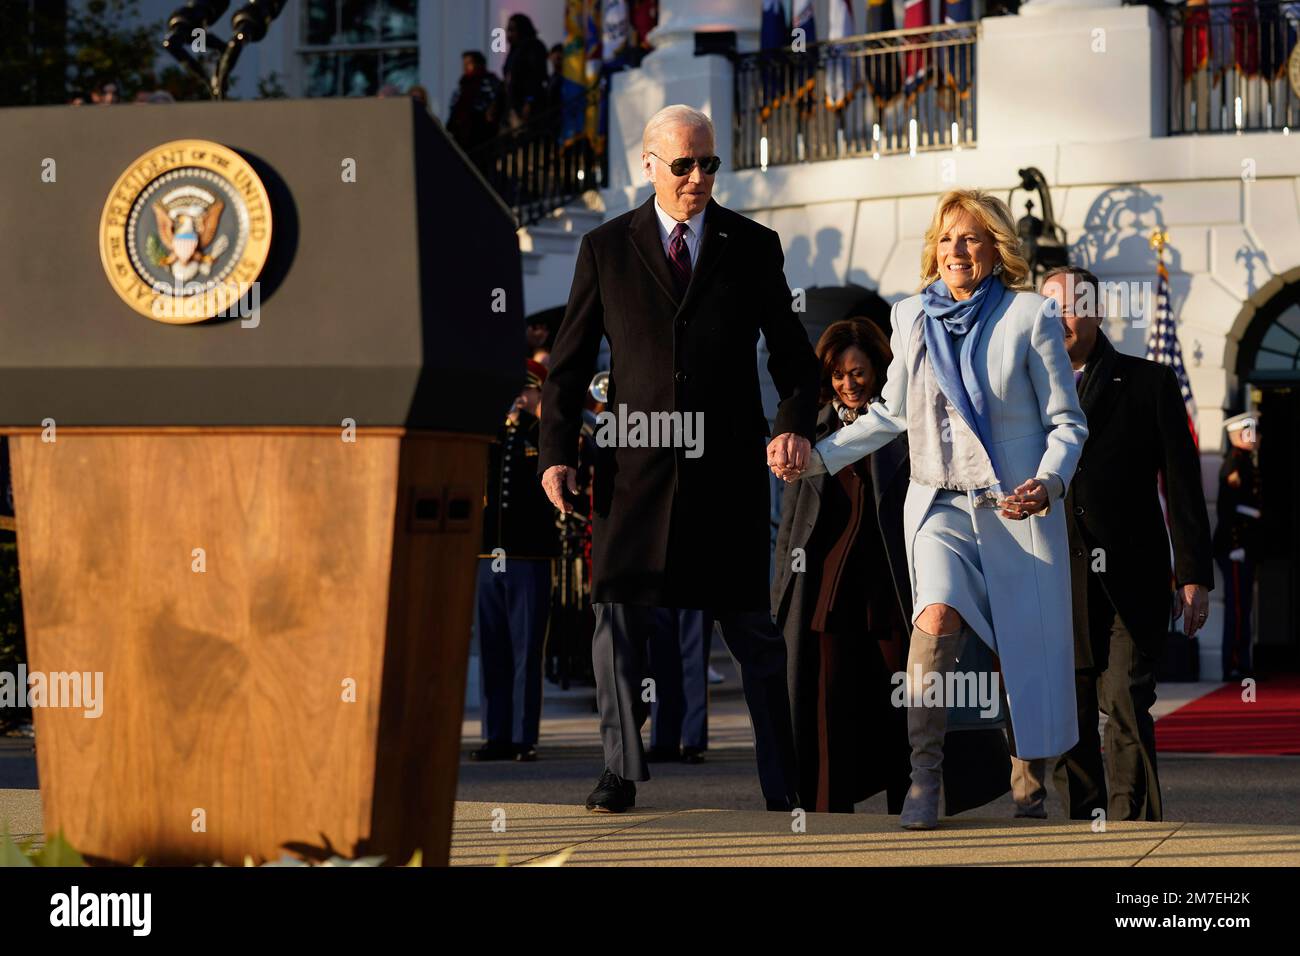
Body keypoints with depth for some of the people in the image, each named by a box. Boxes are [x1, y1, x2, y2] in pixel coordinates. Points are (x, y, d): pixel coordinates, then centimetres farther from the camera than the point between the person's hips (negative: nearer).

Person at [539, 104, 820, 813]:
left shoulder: (753, 248, 6)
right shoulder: (605, 249, 5)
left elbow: (793, 354, 7)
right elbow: (569, 361, 7)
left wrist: (796, 424, -11)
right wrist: (556, 451, -3)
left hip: (728, 464, 0)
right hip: (636, 463, 0)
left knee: (751, 624, 3)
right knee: (619, 615, 0)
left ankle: (784, 782, 9)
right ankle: (621, 771, 10)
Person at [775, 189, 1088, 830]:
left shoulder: (1029, 317, -3)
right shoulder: (912, 318, 8)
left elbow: (1067, 423, 0)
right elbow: (891, 413, 20)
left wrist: (1048, 482, -17)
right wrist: (819, 458, 12)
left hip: (1016, 511, -1)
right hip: (941, 509, 1)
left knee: (1026, 654, 1)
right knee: (936, 618, -25)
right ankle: (923, 782, -21)